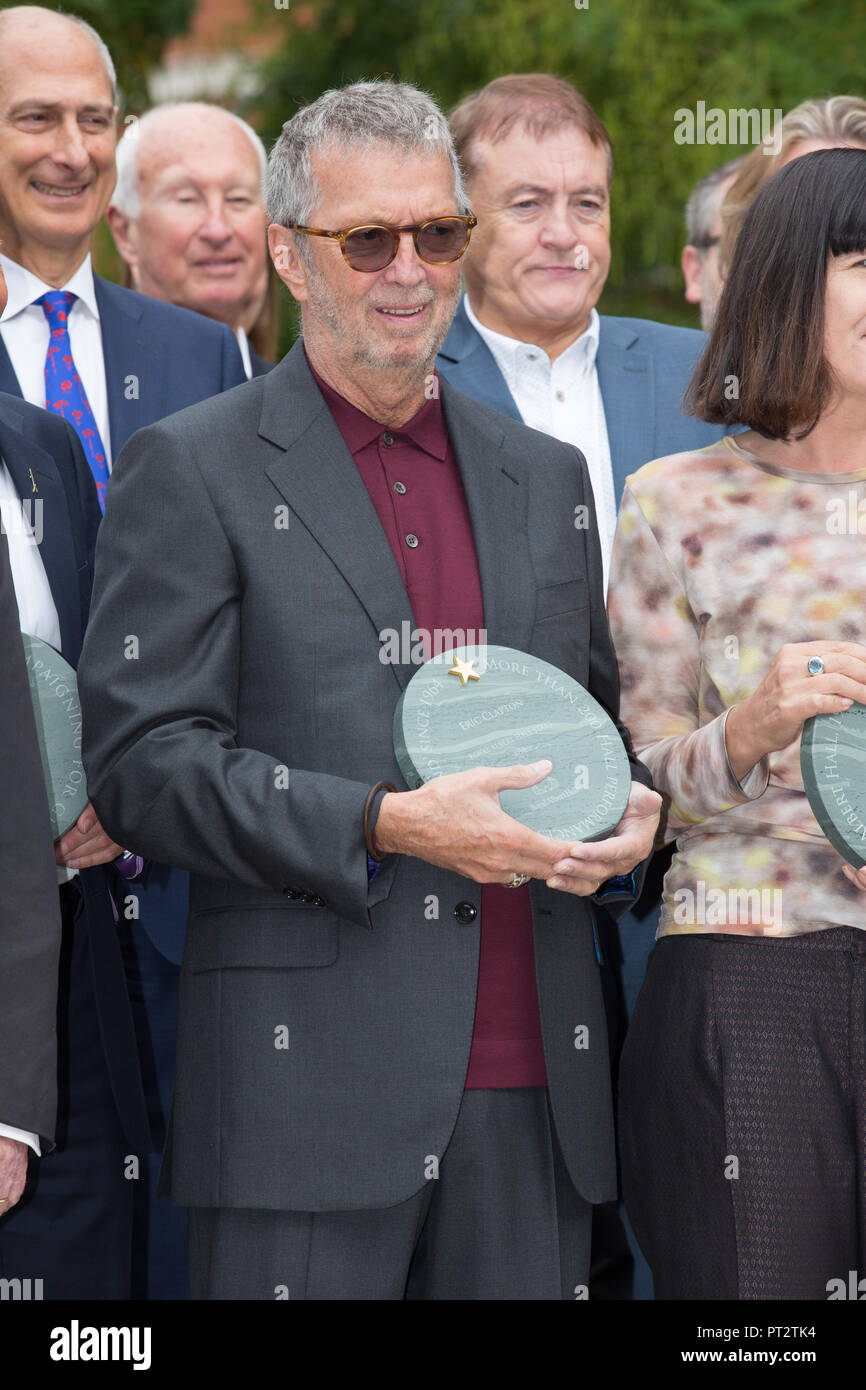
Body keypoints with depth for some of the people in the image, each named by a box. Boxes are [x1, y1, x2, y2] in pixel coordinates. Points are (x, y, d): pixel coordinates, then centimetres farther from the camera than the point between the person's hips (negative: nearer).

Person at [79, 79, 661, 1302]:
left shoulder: (546, 476, 18)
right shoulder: (193, 469, 1)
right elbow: (142, 759, -6)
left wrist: (629, 813, 1)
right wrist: (385, 825, -17)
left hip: (535, 1085, 5)